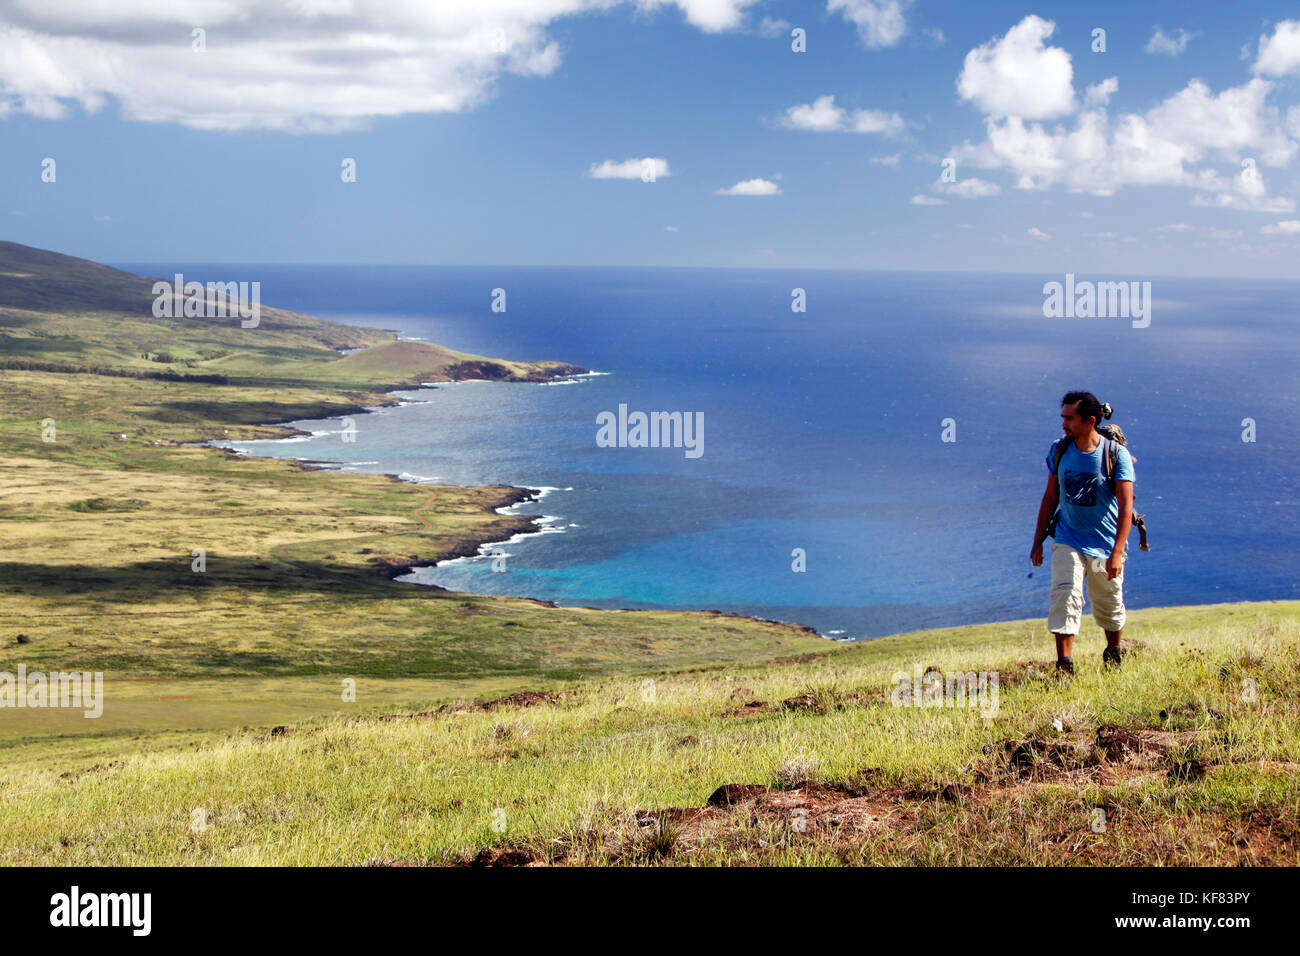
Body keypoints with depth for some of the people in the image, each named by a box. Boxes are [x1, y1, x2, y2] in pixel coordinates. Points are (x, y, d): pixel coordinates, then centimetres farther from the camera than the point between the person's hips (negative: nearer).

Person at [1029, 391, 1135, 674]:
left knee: (1109, 605, 11)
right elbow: (1051, 496, 9)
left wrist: (1117, 552, -23)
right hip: (1068, 541, 2)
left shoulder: (1116, 454, -12)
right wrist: (1038, 540, 9)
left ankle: (1113, 654, 37)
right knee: (1065, 595, -18)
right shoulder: (1059, 450, -1)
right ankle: (1064, 666, -19)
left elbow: (1126, 506, -15)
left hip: (1106, 544, -2)